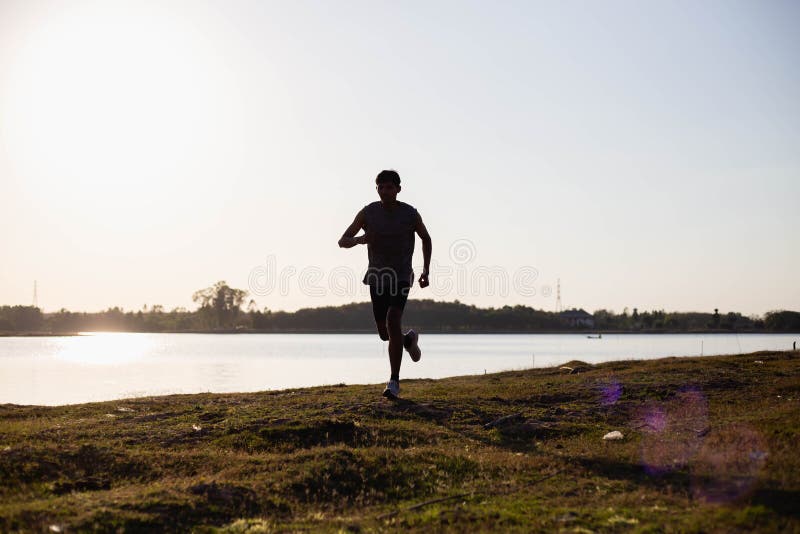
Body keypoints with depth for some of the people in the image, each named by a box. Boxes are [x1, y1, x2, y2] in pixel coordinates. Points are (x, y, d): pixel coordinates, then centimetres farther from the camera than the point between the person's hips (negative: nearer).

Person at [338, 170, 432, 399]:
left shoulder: (410, 214, -7)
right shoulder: (367, 213, -5)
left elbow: (426, 239, 10)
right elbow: (342, 241, -1)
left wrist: (426, 270, 1)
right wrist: (359, 239, -23)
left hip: (401, 276, -3)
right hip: (377, 277, 3)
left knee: (393, 321, -23)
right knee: (385, 333, 6)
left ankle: (394, 382, -19)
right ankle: (409, 339, 44)